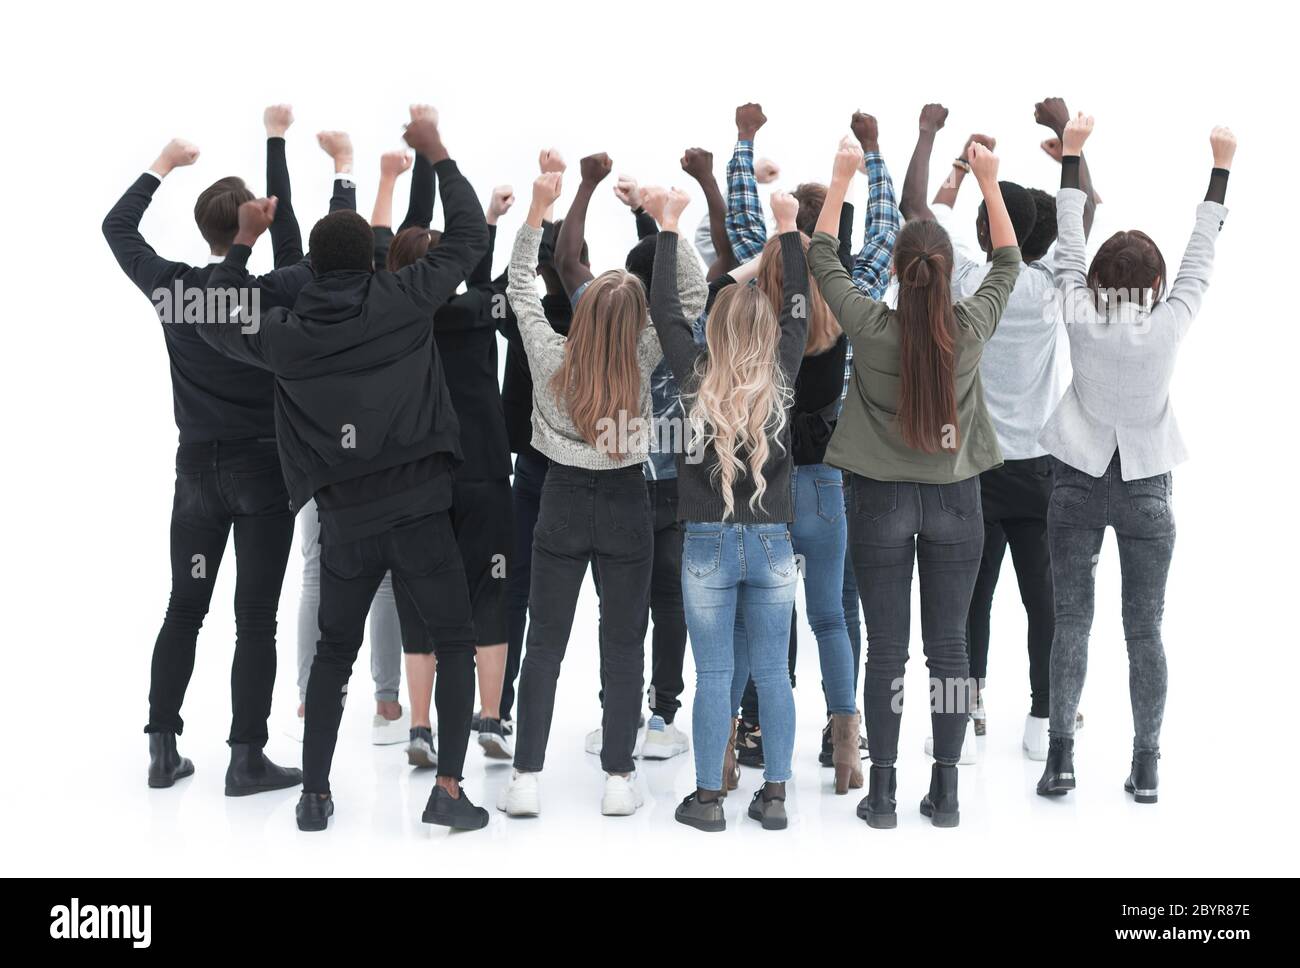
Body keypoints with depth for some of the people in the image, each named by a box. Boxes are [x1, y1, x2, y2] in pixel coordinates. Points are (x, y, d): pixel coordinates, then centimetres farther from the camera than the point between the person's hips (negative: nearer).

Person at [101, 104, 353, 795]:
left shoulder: (170, 286, -3)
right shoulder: (274, 292, -14)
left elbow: (117, 227, 14)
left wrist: (162, 166, 23)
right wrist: (343, 173, 4)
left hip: (197, 468, 4)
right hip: (263, 467, -4)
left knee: (184, 610, 13)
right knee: (256, 619, 1)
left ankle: (164, 750, 17)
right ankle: (246, 758, 4)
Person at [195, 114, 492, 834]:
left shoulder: (287, 334, 0)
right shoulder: (402, 301, -5)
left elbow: (213, 320, 20)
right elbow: (467, 238, 6)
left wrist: (244, 241, 22)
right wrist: (437, 155, 15)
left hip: (343, 519, 3)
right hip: (420, 509, -2)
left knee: (334, 652, 19)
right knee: (454, 646, 8)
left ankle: (315, 794, 21)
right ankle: (447, 787, 1)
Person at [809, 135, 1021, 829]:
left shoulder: (870, 327, -11)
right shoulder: (971, 327, -8)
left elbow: (821, 256, 4)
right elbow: (1007, 263, 12)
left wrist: (842, 177, 12)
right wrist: (988, 181, 18)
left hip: (882, 500, -1)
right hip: (955, 498, 1)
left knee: (886, 649, 4)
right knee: (949, 645, 7)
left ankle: (882, 794, 11)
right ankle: (945, 793, 14)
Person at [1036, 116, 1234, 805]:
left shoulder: (1080, 318, -9)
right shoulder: (1169, 325, -10)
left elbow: (1068, 240, 2)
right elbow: (1201, 253, 2)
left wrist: (1072, 153, 11)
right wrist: (1221, 167, 12)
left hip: (1078, 483, 0)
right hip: (1146, 489, 0)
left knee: (1071, 621, 5)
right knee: (1144, 631, 6)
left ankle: (1061, 754, 3)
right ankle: (1145, 766, 11)